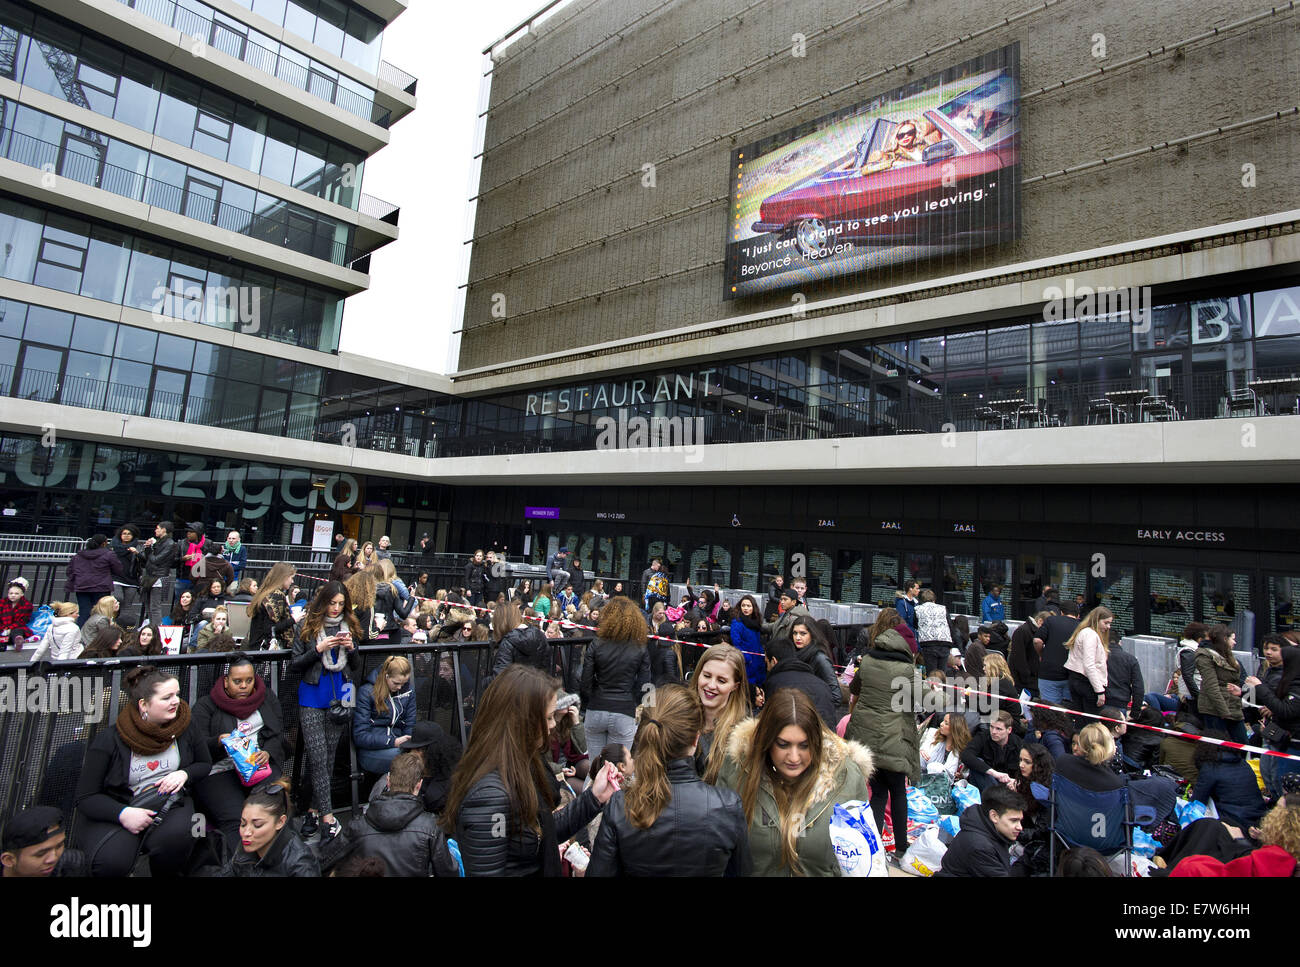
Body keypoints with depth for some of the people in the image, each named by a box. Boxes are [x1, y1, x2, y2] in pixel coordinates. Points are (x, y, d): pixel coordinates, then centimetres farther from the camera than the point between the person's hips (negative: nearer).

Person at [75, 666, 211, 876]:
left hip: (169, 803, 2)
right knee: (111, 861, -32)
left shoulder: (184, 728, 0)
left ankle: (167, 874, 0)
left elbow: (205, 764, 15)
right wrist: (122, 813, -24)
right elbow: (86, 798, -6)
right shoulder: (109, 740, -9)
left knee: (177, 837, -32)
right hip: (116, 811, -1)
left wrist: (184, 774, -9)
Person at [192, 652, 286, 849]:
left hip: (259, 765, 1)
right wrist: (219, 742, -19)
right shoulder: (206, 705, 12)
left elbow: (278, 734, 14)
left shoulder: (267, 697, 18)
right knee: (235, 821, -30)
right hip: (219, 772, -1)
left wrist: (267, 753, -8)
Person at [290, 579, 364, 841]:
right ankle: (328, 816, -1)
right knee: (318, 758, -6)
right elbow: (294, 665, -3)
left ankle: (315, 810, 23)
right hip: (312, 700, -3)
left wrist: (351, 649, -10)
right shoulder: (308, 627, -3)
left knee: (329, 758, 10)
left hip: (339, 699, 3)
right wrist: (319, 649, -17)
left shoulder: (349, 628, 5)